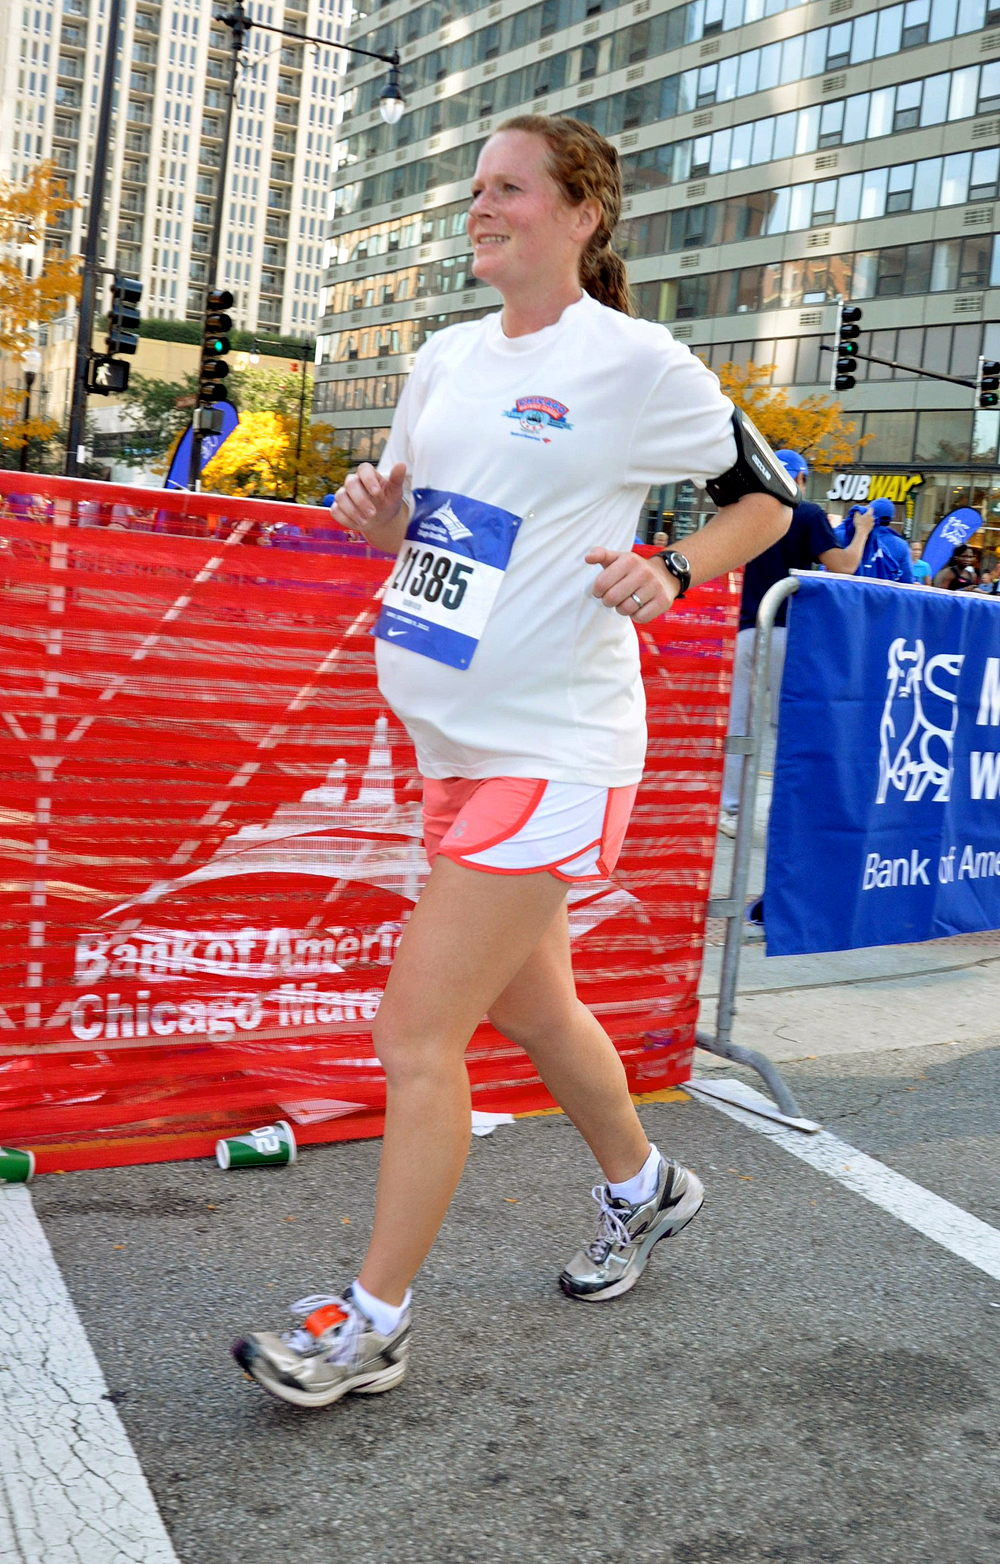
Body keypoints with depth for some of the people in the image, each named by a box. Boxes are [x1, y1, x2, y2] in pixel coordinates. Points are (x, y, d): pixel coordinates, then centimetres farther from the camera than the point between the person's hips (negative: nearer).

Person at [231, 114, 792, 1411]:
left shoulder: (635, 362, -8)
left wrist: (671, 572, -15)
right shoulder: (446, 359, 11)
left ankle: (372, 1324, 10)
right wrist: (377, 513, -2)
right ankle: (644, 1187, 45)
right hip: (457, 744, 8)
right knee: (529, 1008, 20)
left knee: (415, 1030, -6)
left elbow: (767, 497, 1)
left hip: (554, 749, -8)